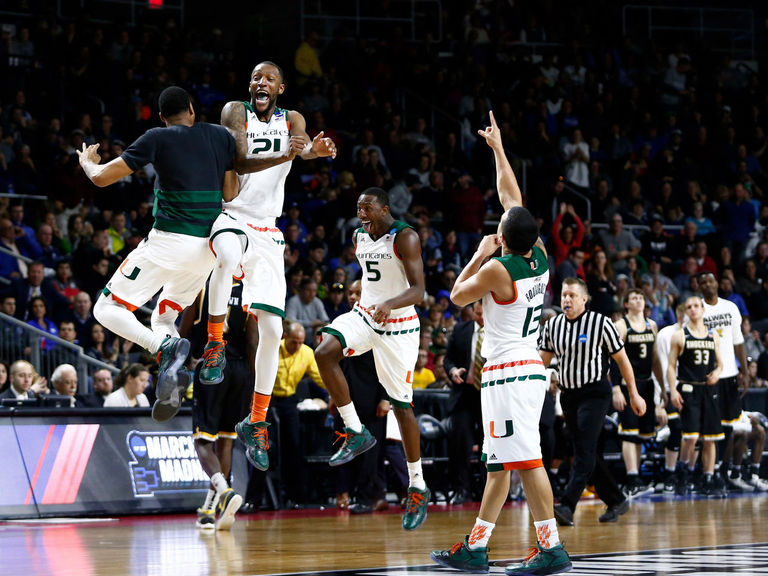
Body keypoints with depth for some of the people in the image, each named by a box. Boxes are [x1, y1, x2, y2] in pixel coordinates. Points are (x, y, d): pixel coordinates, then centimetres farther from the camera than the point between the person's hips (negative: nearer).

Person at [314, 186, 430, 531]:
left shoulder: (405, 238, -17)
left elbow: (418, 290, -25)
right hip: (365, 315, 6)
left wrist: (389, 304, -42)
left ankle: (418, 488, 12)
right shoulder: (359, 237, 5)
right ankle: (356, 432, -12)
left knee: (401, 406, -1)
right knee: (325, 353, -24)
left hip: (398, 326, -6)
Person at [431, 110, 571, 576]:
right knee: (499, 465, 11)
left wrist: (480, 253, 9)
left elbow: (457, 296, 2)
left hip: (508, 374, -9)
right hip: (530, 368, 9)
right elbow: (512, 197, 18)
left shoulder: (497, 269, -15)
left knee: (527, 460, -11)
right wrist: (498, 148, 27)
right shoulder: (539, 256, 6)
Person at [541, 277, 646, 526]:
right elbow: (542, 360, 8)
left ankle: (567, 507, -27)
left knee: (584, 452, -16)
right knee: (589, 453, 10)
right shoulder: (552, 325, 5)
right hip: (568, 394, 6)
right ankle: (616, 501, 25)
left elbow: (621, 358, -1)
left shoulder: (601, 323, -8)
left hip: (594, 393, -6)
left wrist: (634, 394, 2)